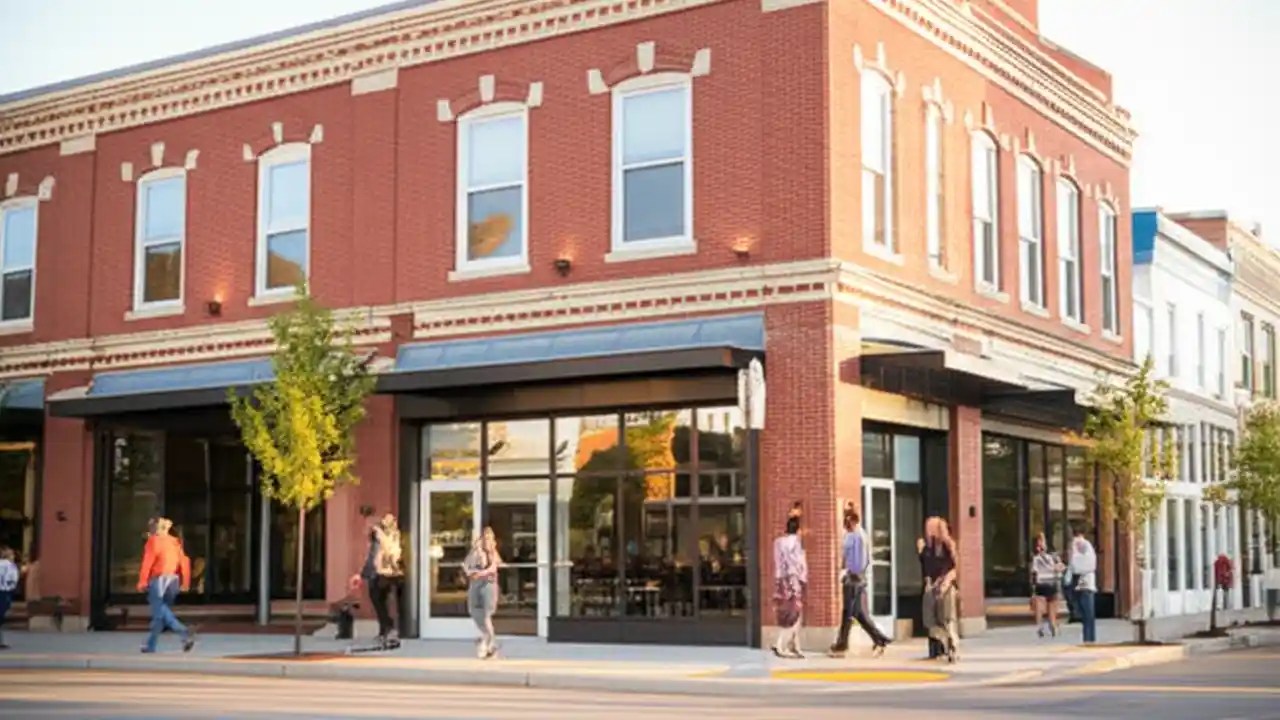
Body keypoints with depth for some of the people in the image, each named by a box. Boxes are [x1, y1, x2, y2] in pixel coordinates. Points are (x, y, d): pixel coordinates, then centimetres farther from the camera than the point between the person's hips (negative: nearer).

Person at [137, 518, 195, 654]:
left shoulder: (153, 541, -5)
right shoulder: (175, 542, 14)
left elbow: (147, 562, -13)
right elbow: (185, 562, 10)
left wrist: (142, 582, -12)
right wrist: (185, 583, 12)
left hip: (159, 580, -7)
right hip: (173, 580, 7)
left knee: (161, 613, -9)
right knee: (159, 613, 14)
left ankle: (186, 634, -27)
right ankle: (151, 644, 17)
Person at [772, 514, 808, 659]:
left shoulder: (778, 542, 6)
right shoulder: (795, 541, -11)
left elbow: (778, 562, 6)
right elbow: (799, 562, -11)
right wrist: (804, 579, -4)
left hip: (781, 580, 7)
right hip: (794, 580, -7)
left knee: (788, 615, 12)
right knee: (794, 615, -2)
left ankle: (794, 647, 13)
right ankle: (781, 646, -10)